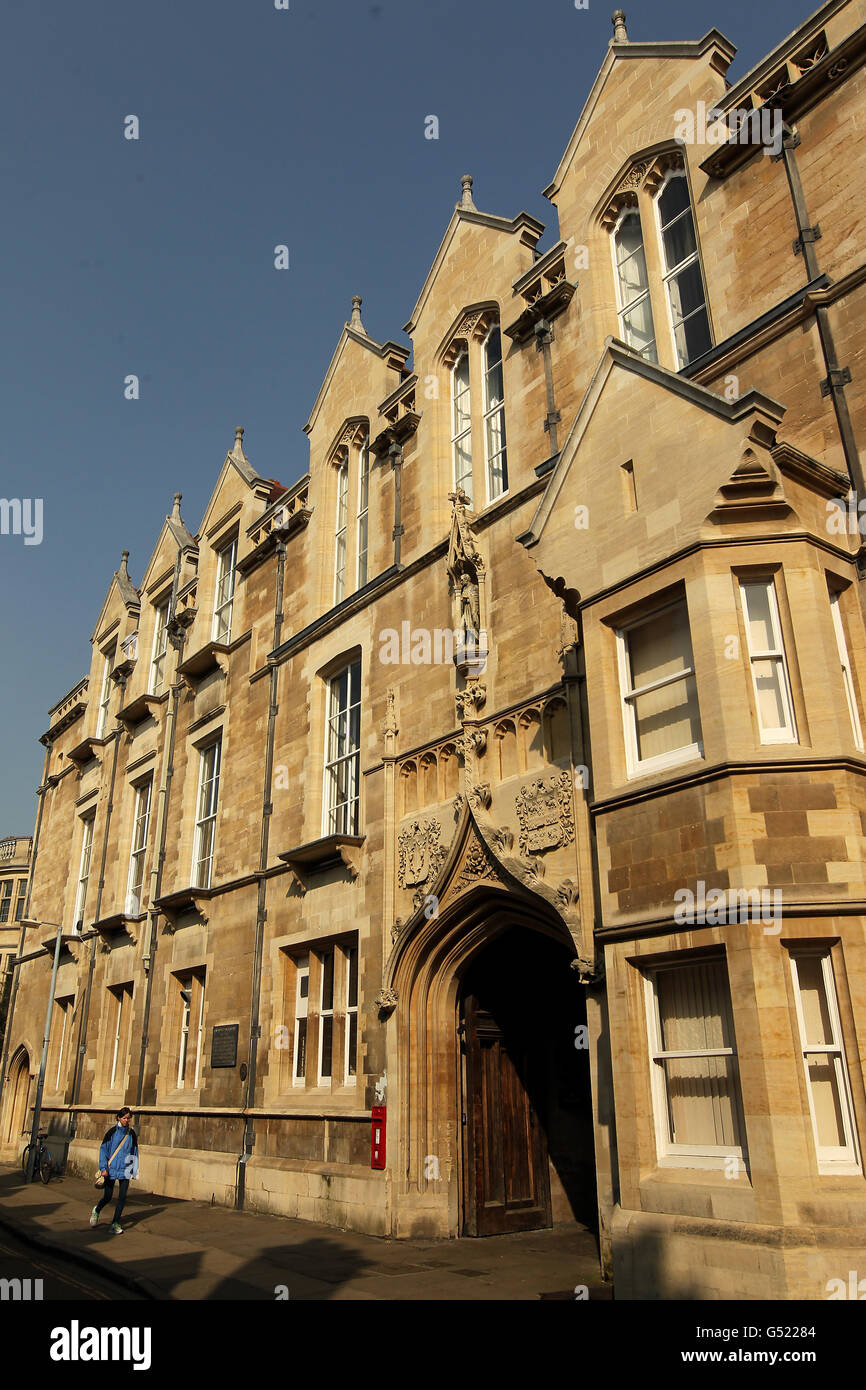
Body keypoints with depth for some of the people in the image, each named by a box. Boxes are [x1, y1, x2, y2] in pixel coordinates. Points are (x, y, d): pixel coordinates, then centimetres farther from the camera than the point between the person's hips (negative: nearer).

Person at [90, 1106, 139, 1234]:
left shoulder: (132, 1134, 4)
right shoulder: (112, 1131, -5)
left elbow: (135, 1152, 10)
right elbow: (104, 1149, -2)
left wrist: (134, 1171, 8)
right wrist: (103, 1168, -10)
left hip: (125, 1170, 2)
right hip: (111, 1169, -2)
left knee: (122, 1197, -4)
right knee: (107, 1197, 6)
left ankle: (116, 1223, 9)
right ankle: (96, 1211, 37)